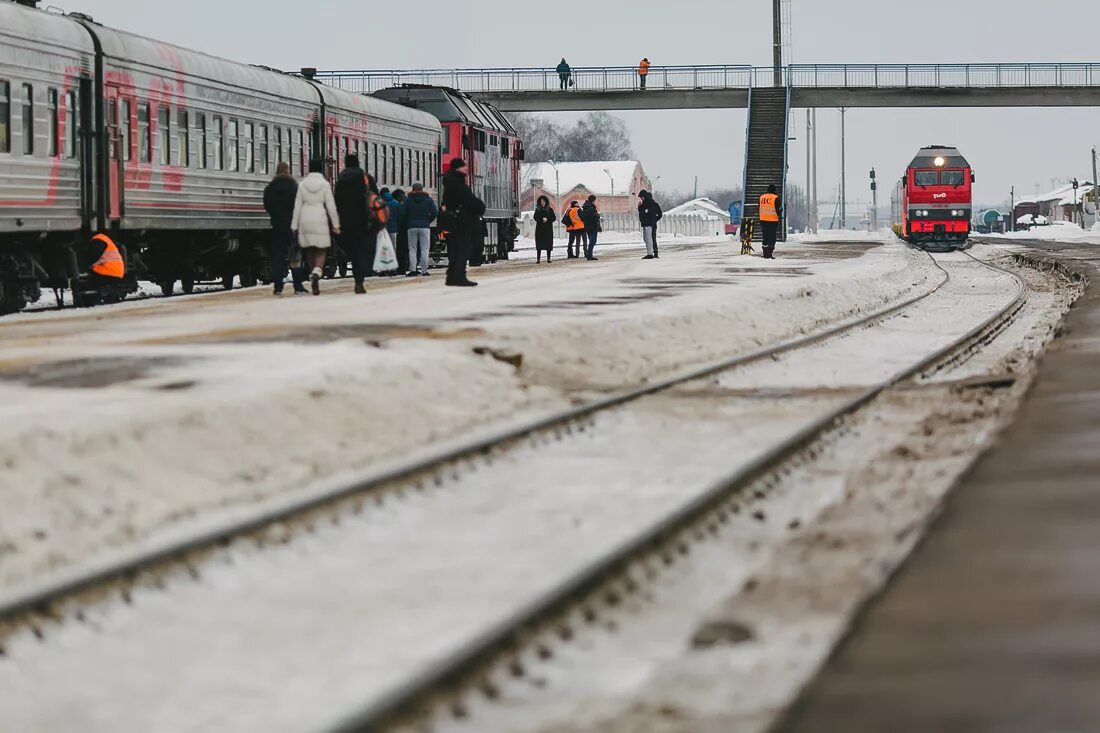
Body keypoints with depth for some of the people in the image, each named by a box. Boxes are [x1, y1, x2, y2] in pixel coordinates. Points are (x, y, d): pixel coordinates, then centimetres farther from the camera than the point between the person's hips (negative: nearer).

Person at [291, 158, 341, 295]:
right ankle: (316, 272, -26)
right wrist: (336, 224, 2)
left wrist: (294, 226, 8)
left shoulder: (302, 184, 2)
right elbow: (331, 205, -4)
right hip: (320, 218, -2)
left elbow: (297, 206, 4)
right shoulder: (325, 184, -4)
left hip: (305, 219, 2)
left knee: (309, 250, 12)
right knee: (321, 250, 0)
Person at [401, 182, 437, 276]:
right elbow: (434, 212, -2)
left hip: (412, 227, 0)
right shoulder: (428, 199, 4)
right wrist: (428, 221, 12)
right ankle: (424, 271, -3)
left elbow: (403, 213, -1)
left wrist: (405, 224, 12)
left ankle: (412, 270, -6)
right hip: (424, 226, 0)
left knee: (412, 249, 4)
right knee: (424, 249, 2)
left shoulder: (408, 200, 4)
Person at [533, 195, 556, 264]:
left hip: (548, 229, 0)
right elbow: (536, 218, -2)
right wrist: (542, 219, -16)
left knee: (548, 244, -2)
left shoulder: (550, 209, 6)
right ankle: (538, 259, -4)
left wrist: (547, 219, -12)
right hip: (540, 229, 0)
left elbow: (553, 218, 3)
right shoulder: (538, 210, 9)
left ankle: (548, 259, 5)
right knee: (539, 245, -4)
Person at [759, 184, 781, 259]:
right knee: (772, 238, 0)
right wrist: (781, 210, 12)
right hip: (773, 221, -5)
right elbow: (777, 210, -11)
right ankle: (770, 254, -8)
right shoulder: (775, 198, -10)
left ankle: (765, 255, 9)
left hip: (763, 220, 5)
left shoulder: (762, 197, 7)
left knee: (765, 238, 11)